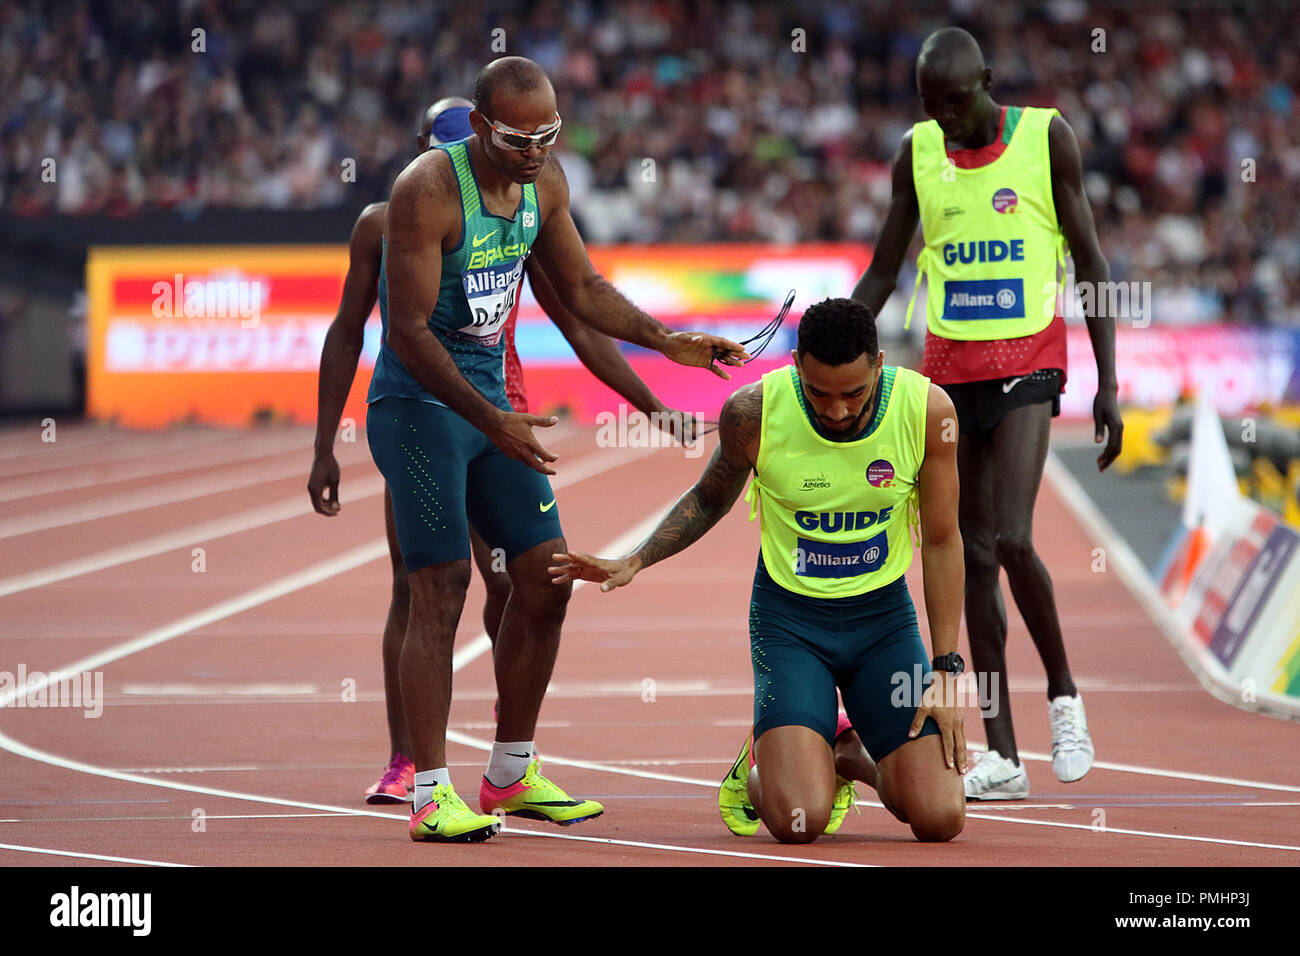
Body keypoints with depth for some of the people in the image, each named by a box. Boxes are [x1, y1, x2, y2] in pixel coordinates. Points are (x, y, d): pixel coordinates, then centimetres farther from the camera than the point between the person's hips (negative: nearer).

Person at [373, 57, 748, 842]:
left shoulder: (545, 182, 2)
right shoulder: (427, 192, -22)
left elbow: (582, 289, 17)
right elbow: (408, 331, -23)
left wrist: (665, 340, 4)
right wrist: (492, 422, -28)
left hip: (491, 397, 8)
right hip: (418, 402, -8)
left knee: (546, 577, 6)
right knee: (442, 588, -12)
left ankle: (511, 775, 18)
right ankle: (432, 794, -8)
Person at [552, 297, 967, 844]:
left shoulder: (926, 409, -15)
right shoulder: (752, 413, -16)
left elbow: (941, 542, -3)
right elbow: (709, 499, 7)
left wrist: (946, 669, -5)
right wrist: (633, 563, -5)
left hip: (884, 615, 2)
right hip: (789, 616, -2)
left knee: (940, 819, -11)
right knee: (798, 821, -20)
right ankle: (757, 769, 18)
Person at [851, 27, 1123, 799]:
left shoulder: (1046, 136, -4)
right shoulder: (918, 152, 5)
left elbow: (1091, 264, 0)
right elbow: (882, 273, 13)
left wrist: (1108, 383, -5)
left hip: (1028, 361, -4)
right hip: (951, 366, 4)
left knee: (1013, 540, -19)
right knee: (973, 555, 2)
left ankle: (1064, 695, 4)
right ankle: (1002, 755, 5)